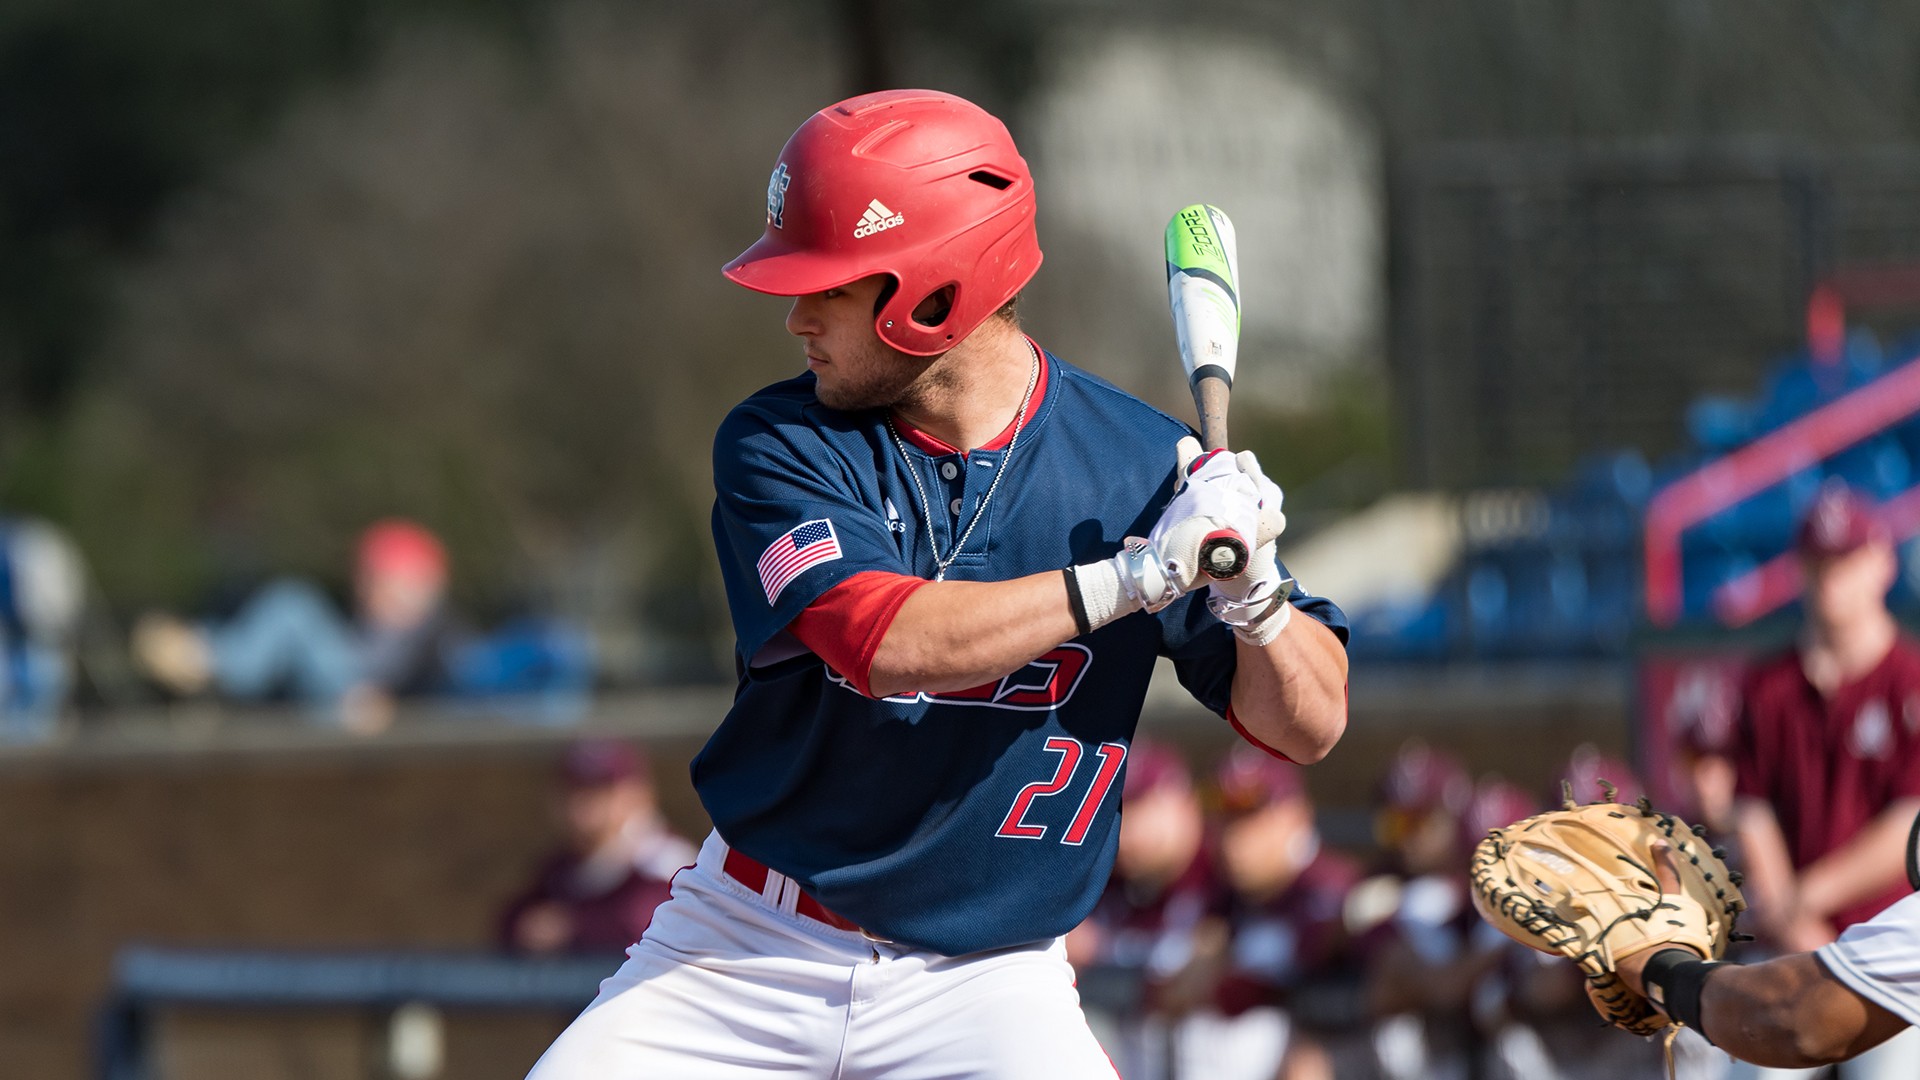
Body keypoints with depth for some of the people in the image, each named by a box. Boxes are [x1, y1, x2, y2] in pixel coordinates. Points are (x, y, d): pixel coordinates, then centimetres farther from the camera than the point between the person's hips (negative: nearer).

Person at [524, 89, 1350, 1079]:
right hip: (751, 955, 1)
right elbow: (887, 643, -24)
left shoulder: (1145, 467, -6)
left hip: (984, 985, -1)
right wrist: (1138, 573, -27)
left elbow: (1309, 726, -4)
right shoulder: (776, 444, -7)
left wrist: (1253, 594, -24)